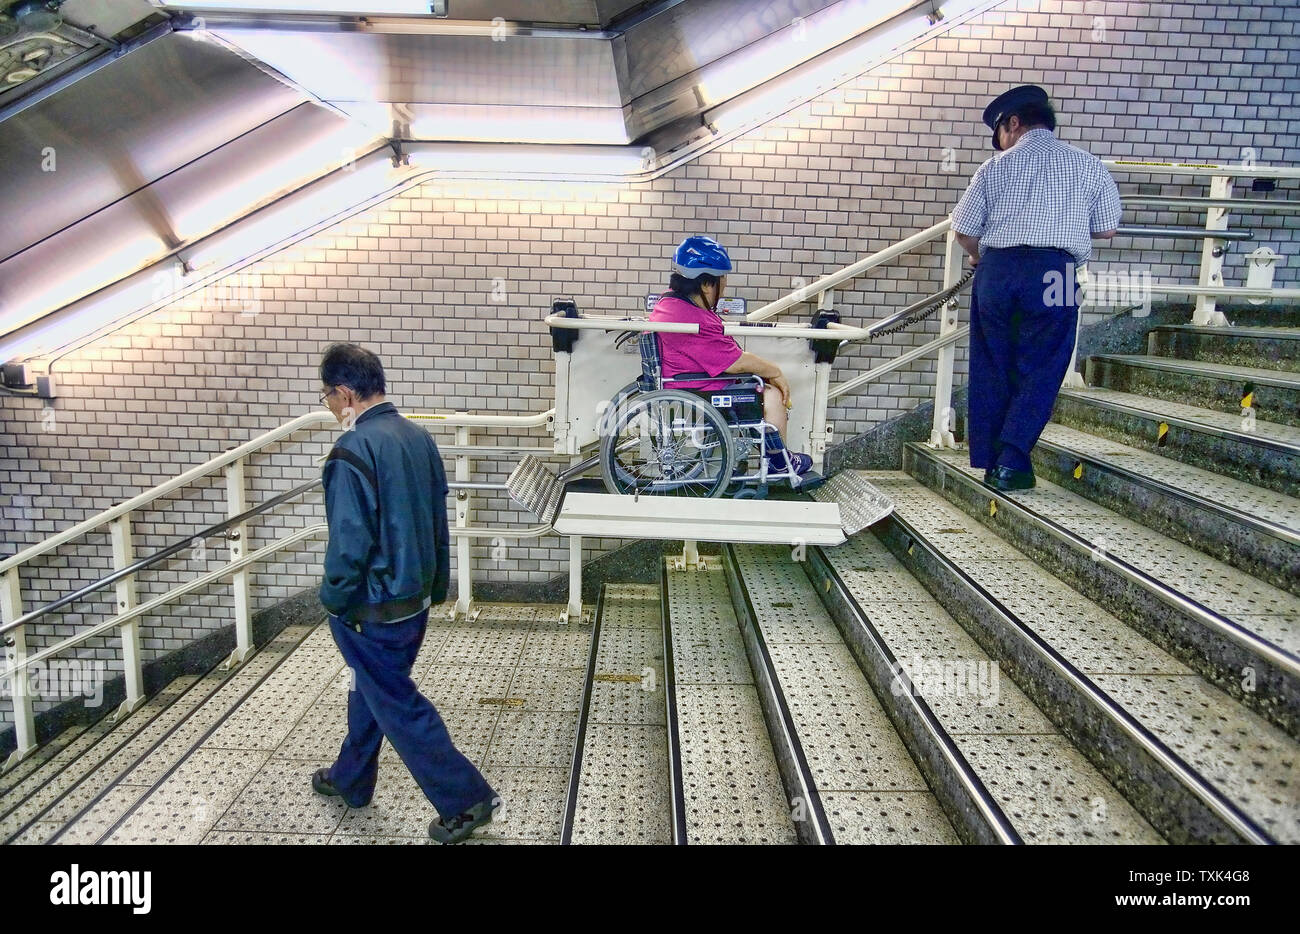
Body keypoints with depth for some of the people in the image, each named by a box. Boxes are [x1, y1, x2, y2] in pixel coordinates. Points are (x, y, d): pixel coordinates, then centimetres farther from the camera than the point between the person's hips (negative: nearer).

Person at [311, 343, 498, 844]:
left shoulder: (352, 451, -23)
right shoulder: (418, 436, 2)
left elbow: (349, 541, -23)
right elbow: (438, 519, 10)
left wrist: (334, 599, -7)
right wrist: (436, 585, 19)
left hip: (373, 610, -8)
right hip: (415, 598, 9)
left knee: (397, 705, 5)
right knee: (370, 689, 25)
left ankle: (465, 798, 11)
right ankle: (350, 779, 45)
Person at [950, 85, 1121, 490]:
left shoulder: (996, 167, 9)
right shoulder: (1089, 166, 12)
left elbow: (964, 232, 8)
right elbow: (1106, 230, 14)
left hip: (997, 270, 1)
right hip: (1053, 273, -1)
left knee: (991, 369, 8)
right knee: (1040, 371, 3)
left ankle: (989, 462, 12)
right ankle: (1011, 462, -7)